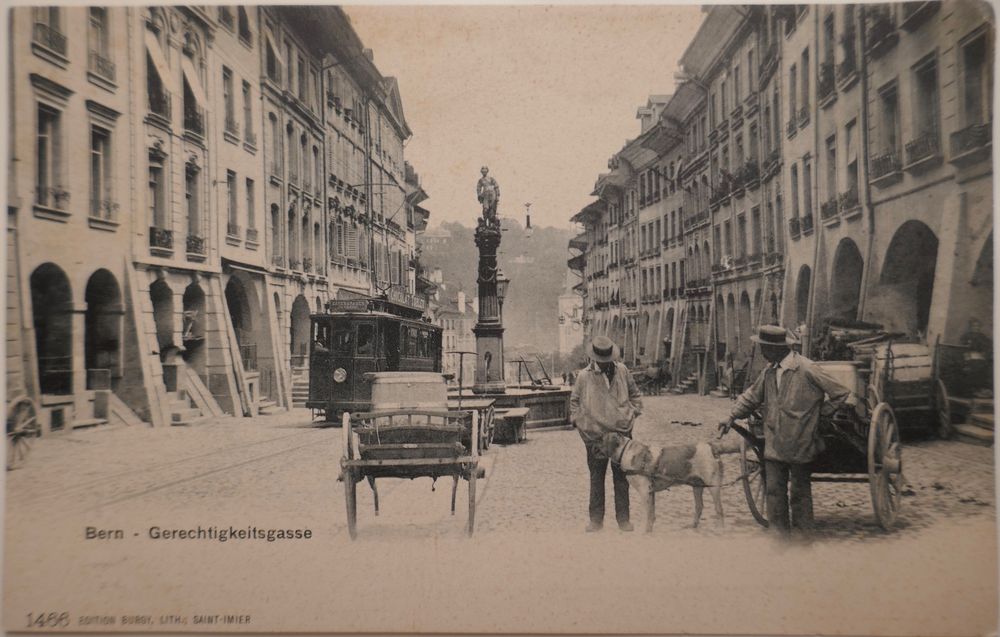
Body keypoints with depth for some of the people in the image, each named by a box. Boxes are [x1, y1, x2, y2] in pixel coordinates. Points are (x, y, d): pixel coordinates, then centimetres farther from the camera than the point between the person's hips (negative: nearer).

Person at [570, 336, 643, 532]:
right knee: (596, 478, 8)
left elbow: (635, 394, 14)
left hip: (621, 432, 1)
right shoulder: (584, 376, -4)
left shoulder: (622, 371, 0)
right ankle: (596, 519, 17)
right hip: (595, 434, -1)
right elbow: (574, 401, 9)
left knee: (622, 477, 8)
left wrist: (634, 413, 3)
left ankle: (623, 518, 18)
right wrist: (578, 420, 0)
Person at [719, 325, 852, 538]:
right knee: (774, 490, 4)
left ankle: (803, 536, 21)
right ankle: (779, 535, 13)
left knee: (800, 490, 9)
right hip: (774, 446, 5)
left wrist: (819, 413, -4)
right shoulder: (769, 371, 5)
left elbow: (841, 394, -9)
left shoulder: (807, 370, -15)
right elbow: (752, 396, 16)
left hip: (799, 445, -5)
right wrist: (732, 417, 6)